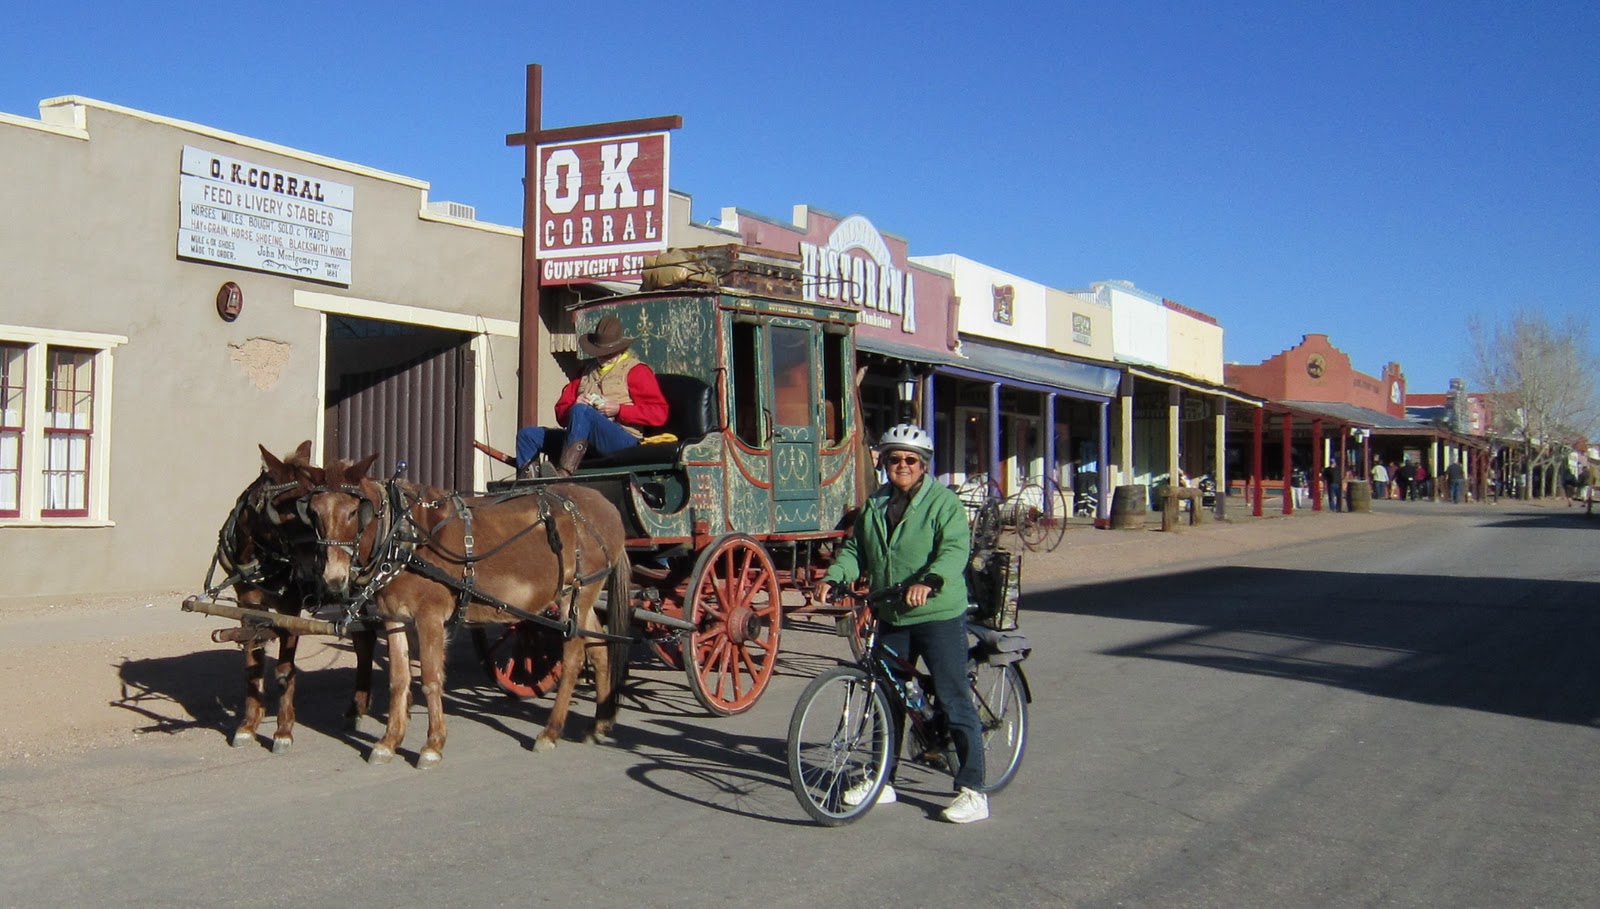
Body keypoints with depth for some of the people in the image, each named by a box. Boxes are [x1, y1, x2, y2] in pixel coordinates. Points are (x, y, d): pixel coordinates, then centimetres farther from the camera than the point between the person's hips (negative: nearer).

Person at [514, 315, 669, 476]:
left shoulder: (636, 370, 9)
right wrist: (574, 407, -4)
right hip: (584, 441, 7)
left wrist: (618, 410, -12)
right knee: (527, 434, -4)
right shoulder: (587, 371, 28)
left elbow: (659, 413, -4)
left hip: (623, 439, -7)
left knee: (581, 411, -33)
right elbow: (561, 410, 20)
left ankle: (563, 474, -42)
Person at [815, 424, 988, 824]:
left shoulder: (943, 502, -7)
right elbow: (855, 548, 11)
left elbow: (955, 549, -20)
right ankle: (882, 780, 27)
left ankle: (972, 790, 2)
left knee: (955, 700, -5)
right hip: (891, 618, 6)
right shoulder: (873, 506, 12)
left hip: (940, 615, -6)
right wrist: (834, 577, -9)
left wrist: (928, 582, -37)